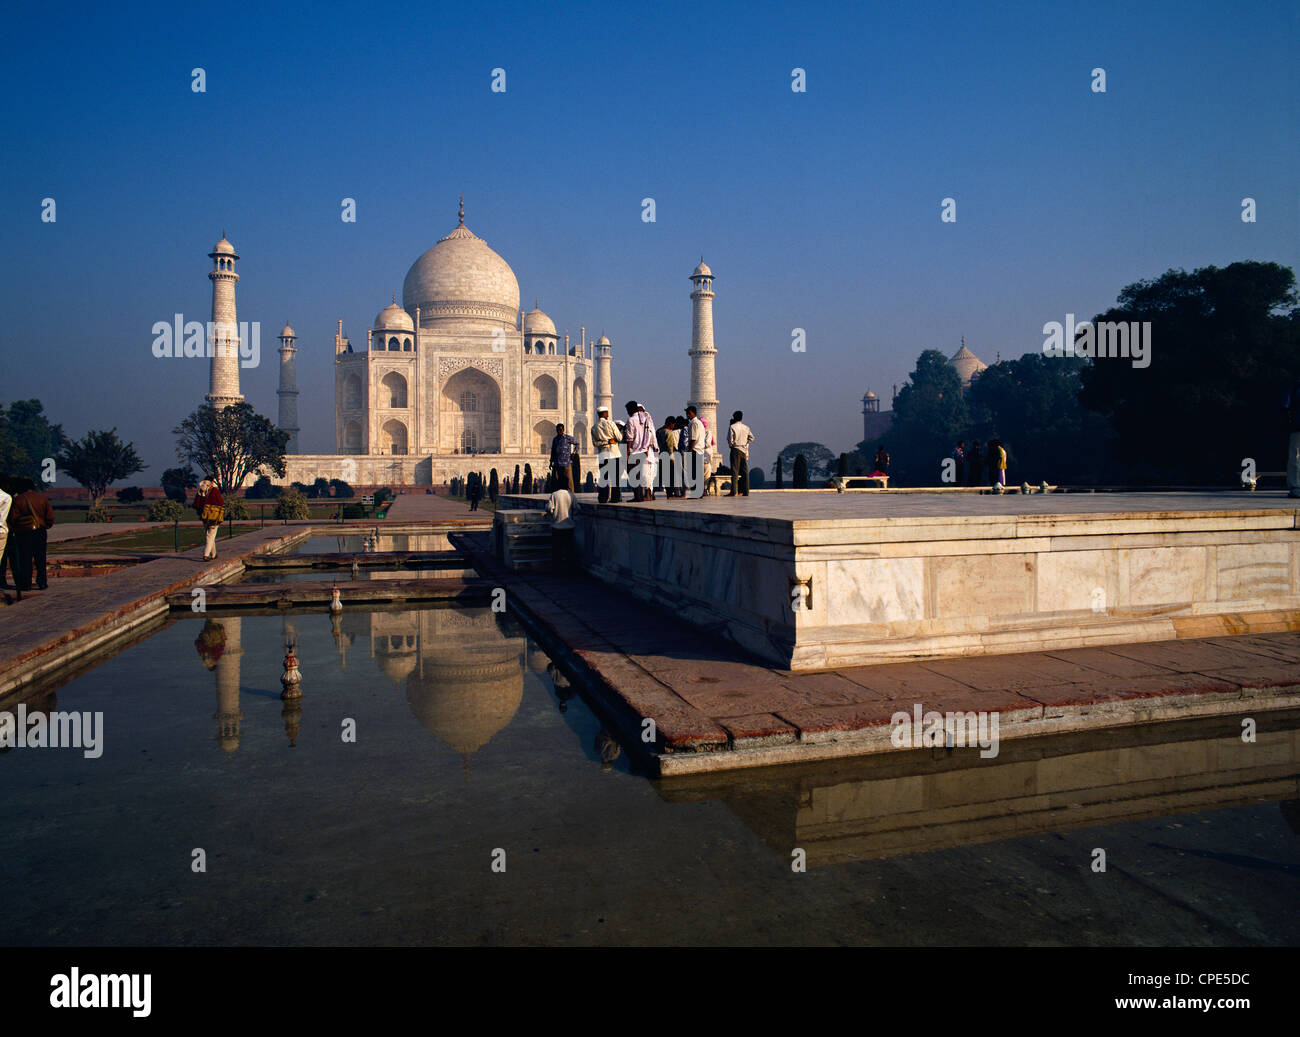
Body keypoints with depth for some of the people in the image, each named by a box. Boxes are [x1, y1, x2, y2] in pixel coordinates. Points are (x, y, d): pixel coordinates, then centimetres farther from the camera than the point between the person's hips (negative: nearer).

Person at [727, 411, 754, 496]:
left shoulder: (732, 427, -6)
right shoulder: (746, 427, 9)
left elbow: (730, 439, -10)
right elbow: (751, 437, 9)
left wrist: (730, 445, 8)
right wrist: (745, 444, 13)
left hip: (736, 449, -5)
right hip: (744, 450, 5)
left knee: (735, 471, -6)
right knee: (745, 471, 6)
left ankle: (733, 491, -11)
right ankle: (746, 491, 6)